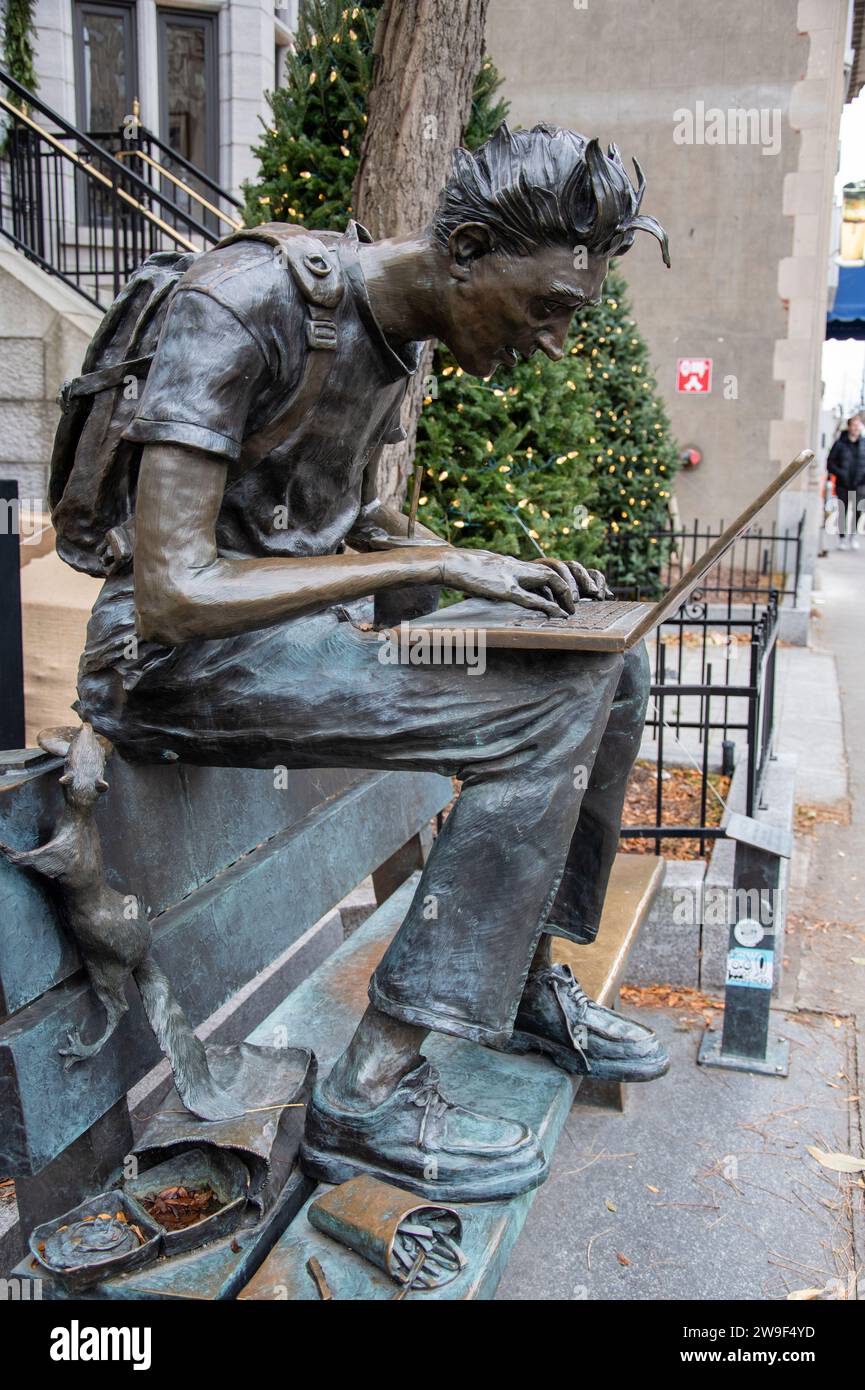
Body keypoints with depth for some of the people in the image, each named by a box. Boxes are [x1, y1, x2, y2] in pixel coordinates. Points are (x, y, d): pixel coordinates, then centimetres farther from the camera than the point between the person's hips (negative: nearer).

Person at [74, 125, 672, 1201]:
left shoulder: (394, 333, 8)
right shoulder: (248, 302, -20)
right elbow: (175, 592, -26)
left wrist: (499, 571, 4)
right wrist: (435, 562, -23)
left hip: (312, 627, 9)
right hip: (179, 658, -8)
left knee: (609, 667, 2)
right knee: (541, 717, -23)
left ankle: (527, 982, 14)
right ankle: (367, 1098, -16)